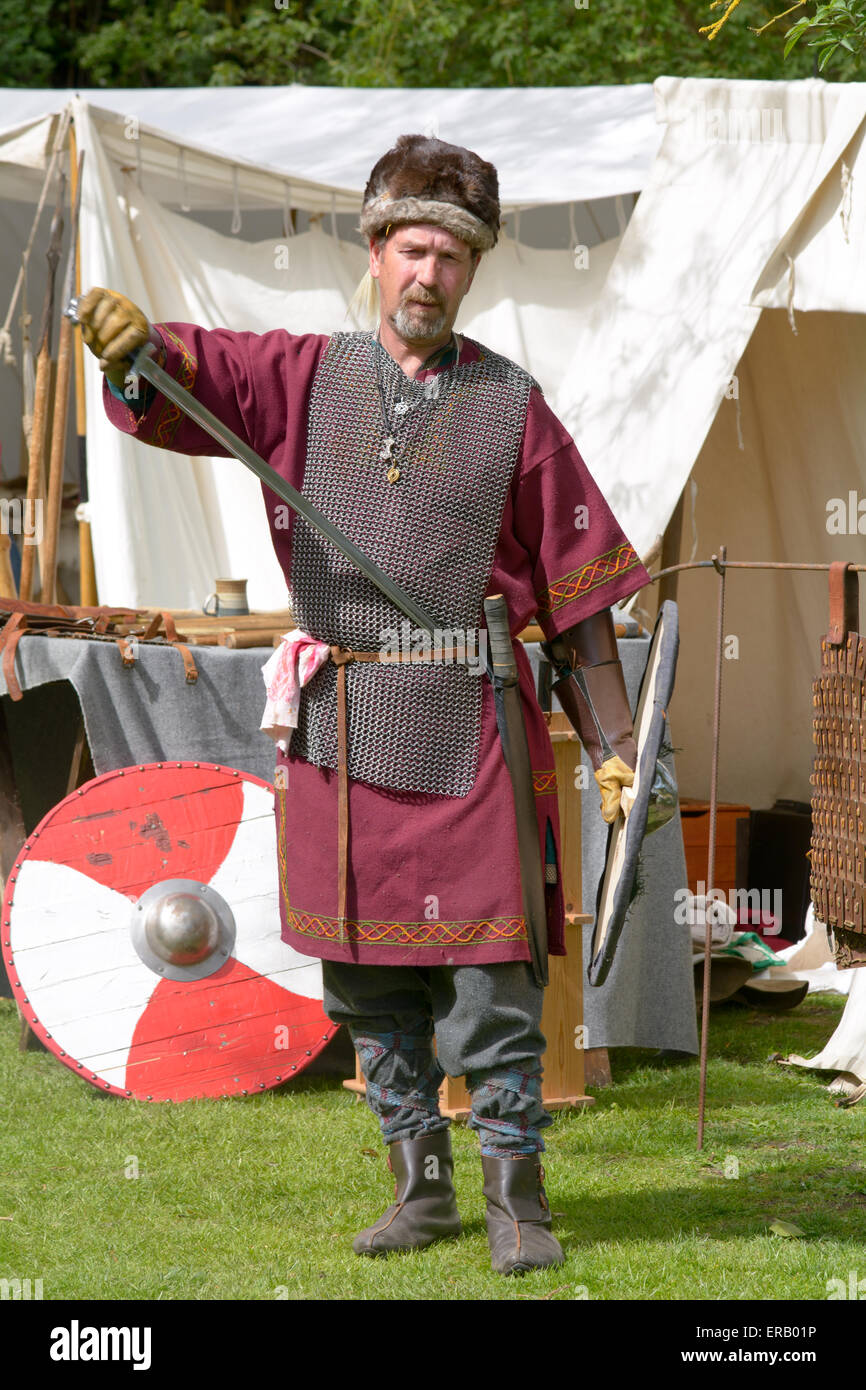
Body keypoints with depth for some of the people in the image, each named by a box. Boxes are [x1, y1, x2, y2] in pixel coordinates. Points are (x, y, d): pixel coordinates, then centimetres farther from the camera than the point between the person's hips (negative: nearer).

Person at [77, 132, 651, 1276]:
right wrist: (130, 340, -32)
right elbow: (178, 377, -6)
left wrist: (614, 743, 2)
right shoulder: (303, 379, 8)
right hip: (337, 731, 3)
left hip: (468, 730, -3)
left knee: (488, 971, -5)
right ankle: (420, 1185, 20)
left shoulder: (512, 408, 3)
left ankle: (517, 1193, 5)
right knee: (367, 978, 8)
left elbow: (582, 582, 5)